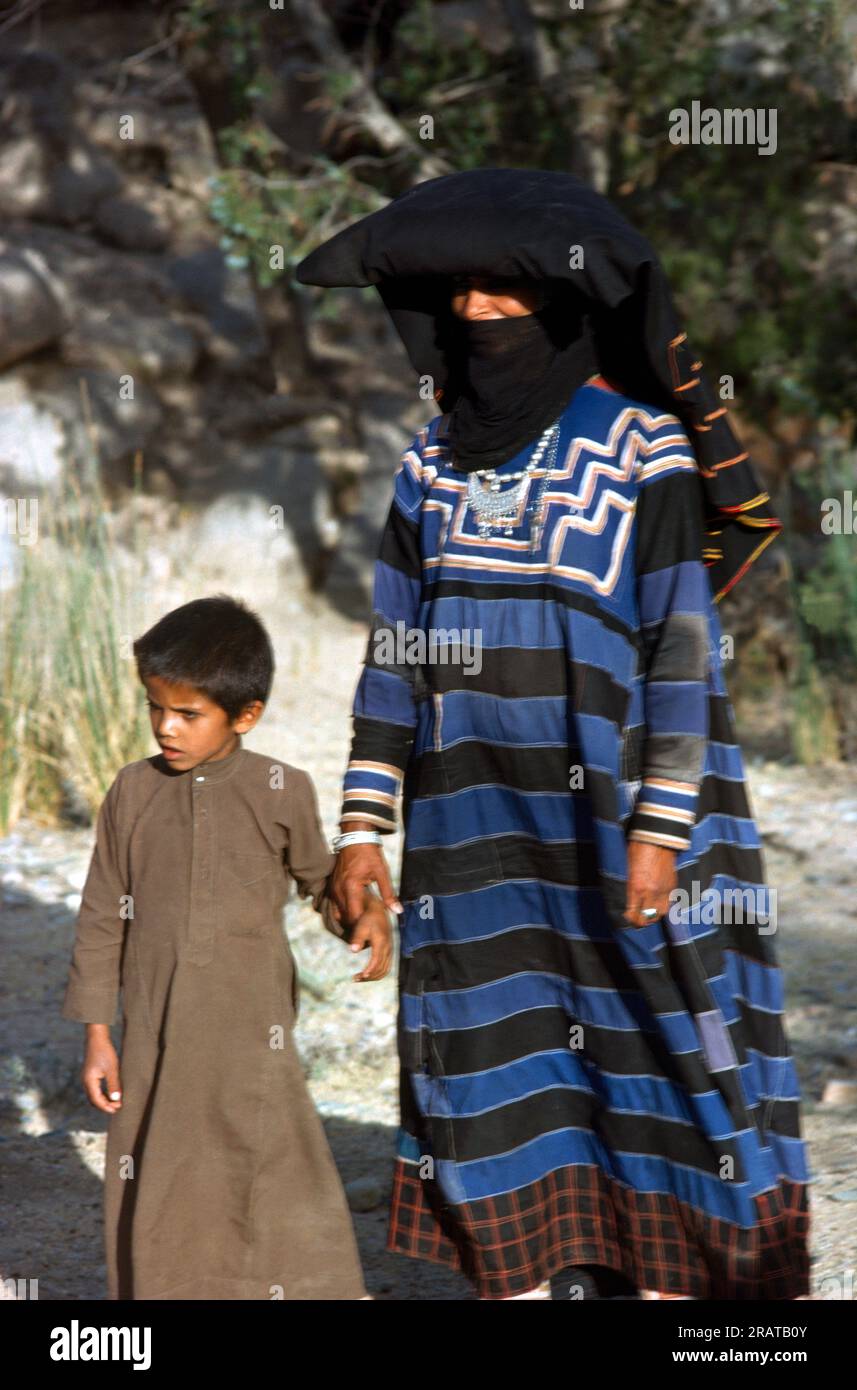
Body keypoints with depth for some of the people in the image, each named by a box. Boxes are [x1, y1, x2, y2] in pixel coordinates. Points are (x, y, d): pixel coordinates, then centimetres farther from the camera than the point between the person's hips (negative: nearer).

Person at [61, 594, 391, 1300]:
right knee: (156, 1199, 8)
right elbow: (103, 917, 5)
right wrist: (96, 1036, 5)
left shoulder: (281, 791, -3)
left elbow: (321, 878, 12)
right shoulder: (133, 792, 0)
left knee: (278, 1178, 2)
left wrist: (368, 915, -11)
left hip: (254, 1034, -2)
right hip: (155, 1035, 2)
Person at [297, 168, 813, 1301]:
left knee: (645, 1041, 0)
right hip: (475, 829, 5)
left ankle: (667, 1275, 9)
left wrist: (659, 830, -14)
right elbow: (394, 653, 12)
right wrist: (364, 825, 7)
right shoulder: (432, 464, 11)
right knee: (501, 1073, 5)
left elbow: (684, 647, -8)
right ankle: (546, 1272, 13)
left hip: (612, 815, -4)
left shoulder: (643, 450, -4)